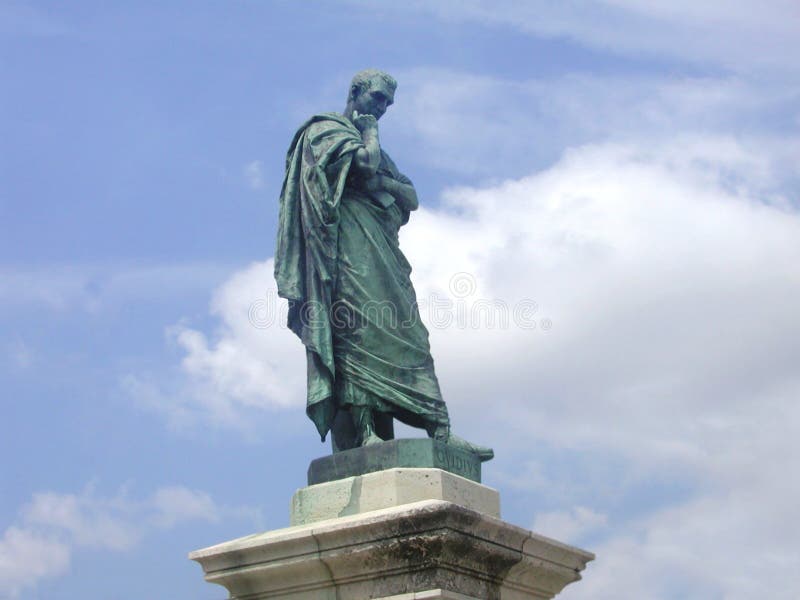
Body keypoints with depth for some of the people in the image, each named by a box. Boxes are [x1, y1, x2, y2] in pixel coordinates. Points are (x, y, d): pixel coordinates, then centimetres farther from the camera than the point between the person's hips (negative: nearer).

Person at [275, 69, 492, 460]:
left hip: (381, 256, 8)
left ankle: (439, 431, -13)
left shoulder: (370, 144, 32)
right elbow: (366, 162, -13)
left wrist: (378, 180, -2)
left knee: (406, 337, -4)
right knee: (358, 330, -20)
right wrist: (370, 131, 7)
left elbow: (411, 198, 18)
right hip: (350, 247, -8)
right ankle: (364, 431, -29)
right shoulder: (325, 128, 8)